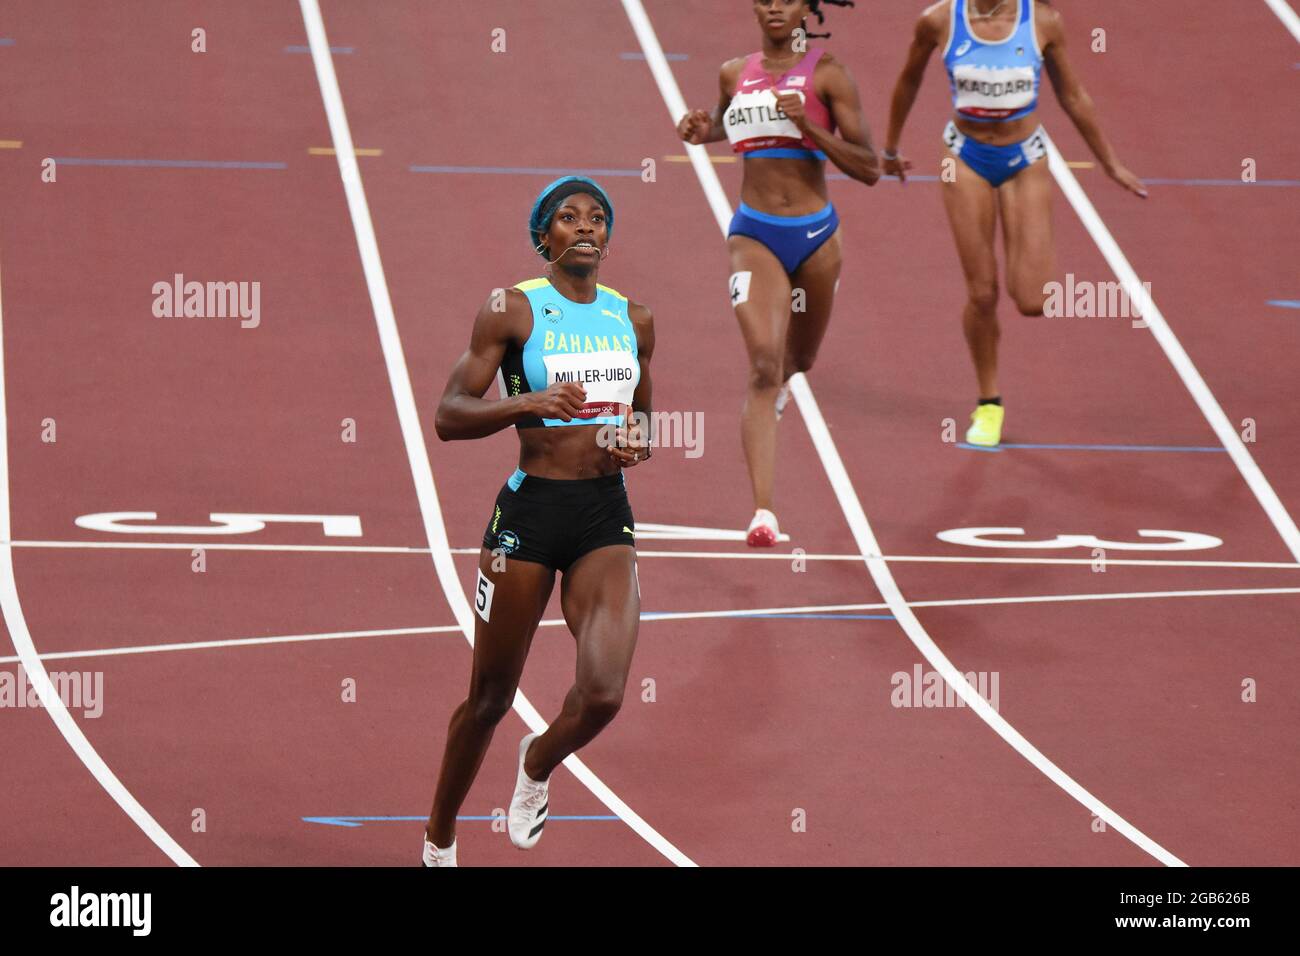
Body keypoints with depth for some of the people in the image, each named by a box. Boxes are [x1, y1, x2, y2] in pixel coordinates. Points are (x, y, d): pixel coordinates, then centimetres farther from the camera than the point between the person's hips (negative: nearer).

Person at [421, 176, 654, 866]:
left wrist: (637, 445, 2)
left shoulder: (633, 319, 11)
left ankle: (538, 764, 20)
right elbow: (449, 417, -8)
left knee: (603, 695, -14)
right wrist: (526, 403, -23)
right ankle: (439, 838, 28)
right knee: (490, 697, 6)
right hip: (531, 507, -3)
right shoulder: (511, 310, -4)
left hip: (607, 515, 3)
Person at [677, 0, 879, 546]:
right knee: (763, 366, -18)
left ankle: (778, 383, 62)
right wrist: (703, 130, 6)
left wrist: (809, 126, -20)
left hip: (815, 234, 0)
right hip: (754, 234, 0)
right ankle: (763, 512, -26)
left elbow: (868, 169, -8)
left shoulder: (827, 75, -5)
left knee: (797, 360, 21)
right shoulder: (735, 74, 6)